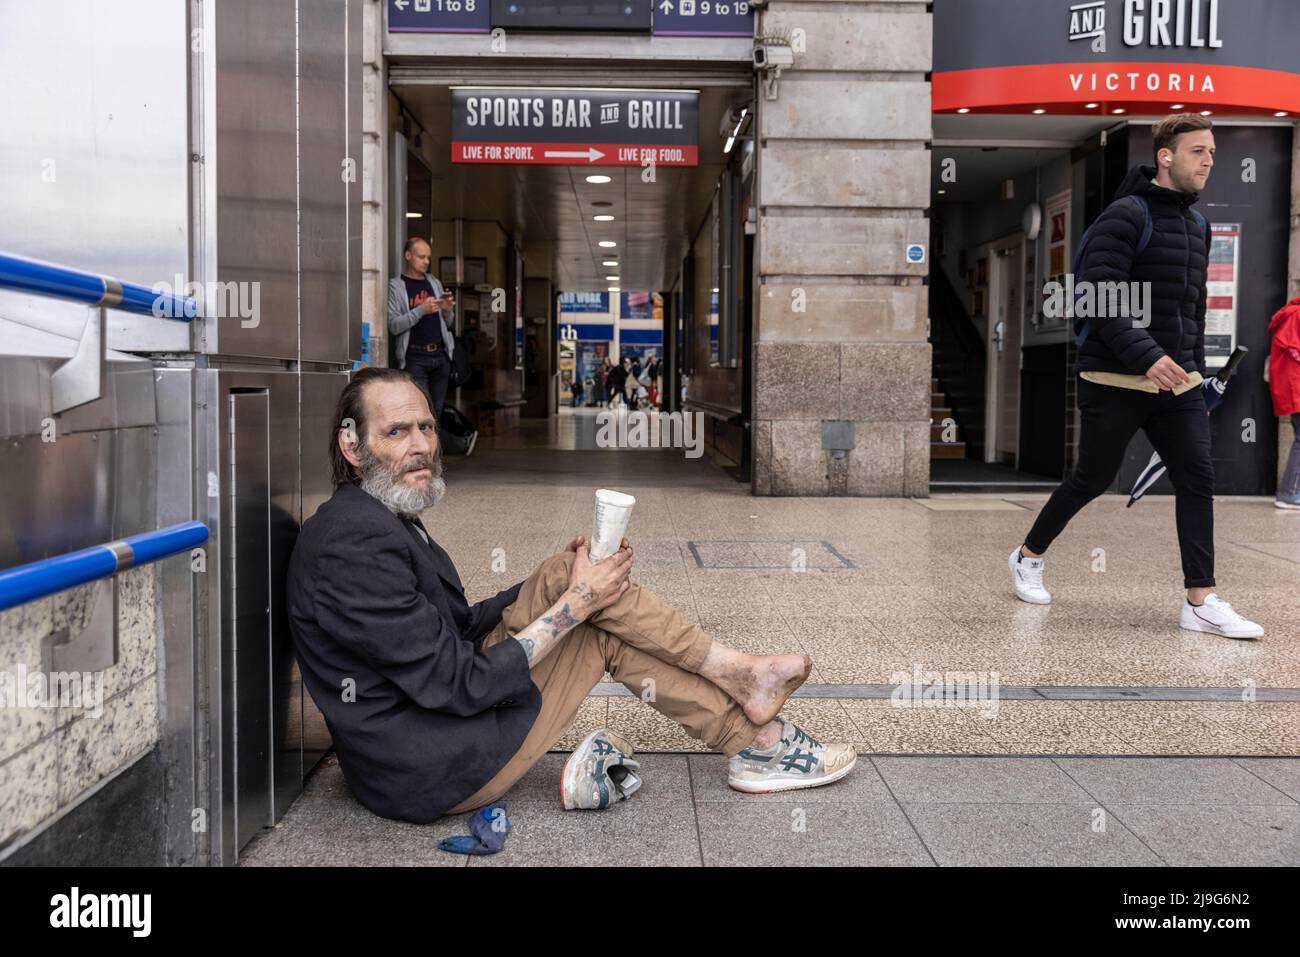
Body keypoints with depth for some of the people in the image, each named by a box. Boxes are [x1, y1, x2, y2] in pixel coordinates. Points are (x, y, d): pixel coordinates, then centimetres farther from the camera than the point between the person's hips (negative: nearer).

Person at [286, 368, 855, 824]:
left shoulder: (383, 520, 10)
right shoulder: (358, 545, -24)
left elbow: (461, 629, 13)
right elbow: (460, 685, -24)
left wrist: (565, 577, 3)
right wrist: (575, 601, -16)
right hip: (430, 775, -10)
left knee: (608, 632, 7)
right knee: (601, 607, -11)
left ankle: (754, 737, 15)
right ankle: (742, 675, 9)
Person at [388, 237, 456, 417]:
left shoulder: (435, 283, 18)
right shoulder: (396, 286, 1)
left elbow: (448, 323, 21)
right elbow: (393, 326, -10)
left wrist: (448, 310, -1)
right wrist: (421, 310, -20)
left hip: (440, 355, 5)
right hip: (414, 357, -5)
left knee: (437, 410, 5)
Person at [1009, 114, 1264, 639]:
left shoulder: (1197, 224, 15)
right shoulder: (1124, 217, -11)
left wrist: (1194, 367, 18)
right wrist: (1147, 356, -26)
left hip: (1177, 382, 7)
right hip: (1116, 381, -7)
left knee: (1197, 478, -2)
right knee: (1092, 479, 4)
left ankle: (1201, 602, 1)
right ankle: (1028, 556, 27)